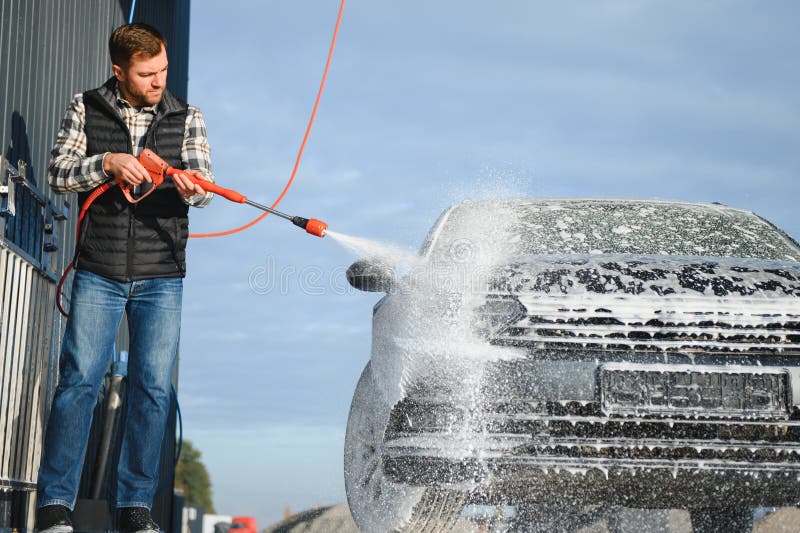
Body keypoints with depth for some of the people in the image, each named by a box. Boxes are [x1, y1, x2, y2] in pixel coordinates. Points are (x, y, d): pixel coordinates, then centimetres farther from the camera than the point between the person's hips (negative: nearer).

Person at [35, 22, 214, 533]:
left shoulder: (187, 117, 5)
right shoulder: (86, 108, 4)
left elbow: (205, 187, -1)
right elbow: (59, 172, 0)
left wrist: (193, 185, -25)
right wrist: (106, 163, -18)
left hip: (162, 279, 1)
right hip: (99, 274, -1)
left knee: (153, 387, 2)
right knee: (79, 380, -4)